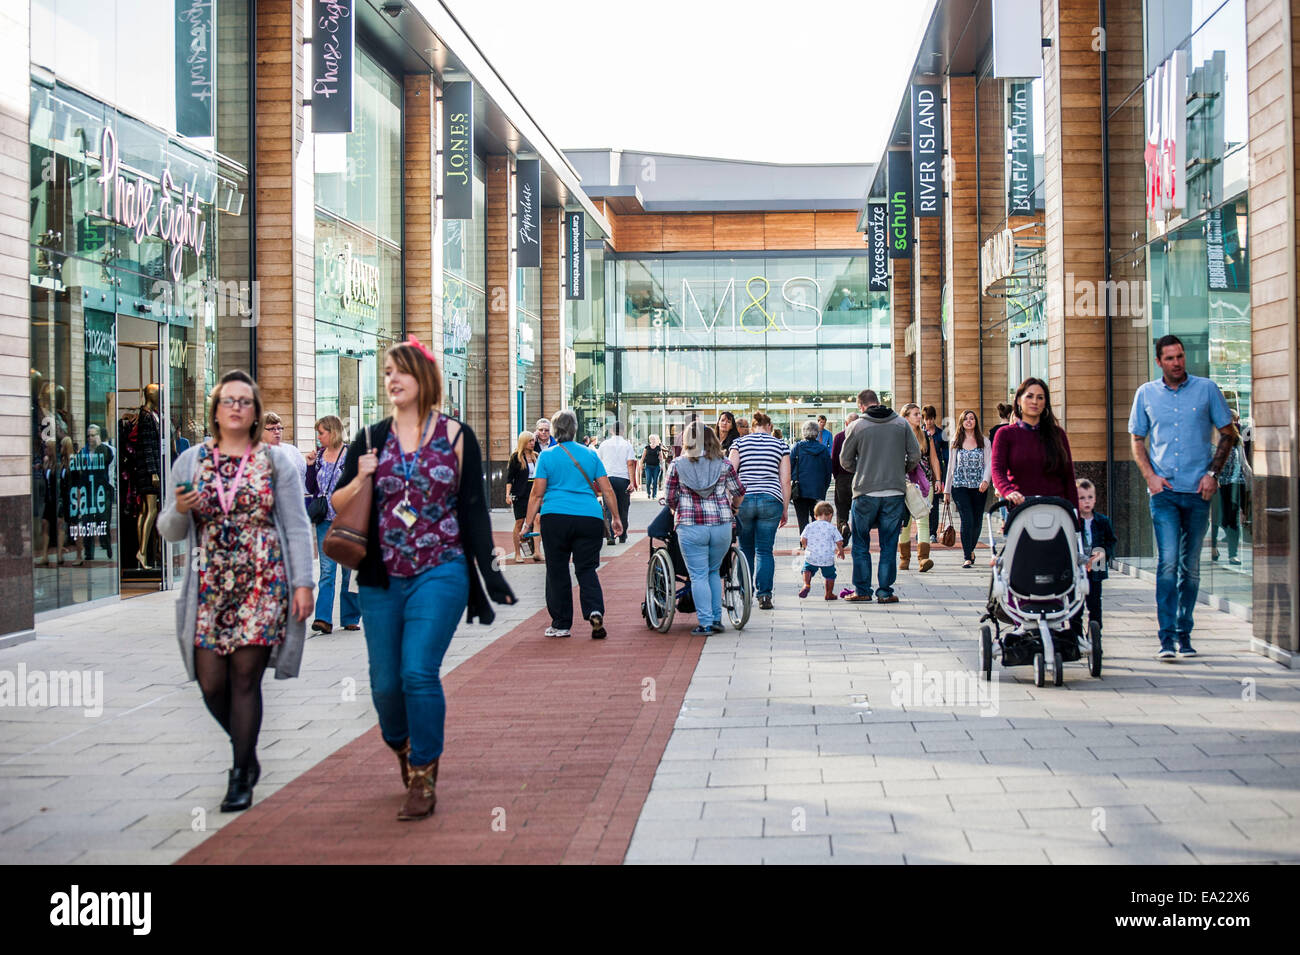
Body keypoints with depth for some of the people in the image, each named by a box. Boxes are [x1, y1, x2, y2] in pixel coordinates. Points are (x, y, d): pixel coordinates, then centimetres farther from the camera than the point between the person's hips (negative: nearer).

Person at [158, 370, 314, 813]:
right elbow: (169, 530, 12)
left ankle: (241, 777, 6)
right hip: (208, 587, 2)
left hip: (263, 584, -2)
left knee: (245, 677, -5)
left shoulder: (276, 461, 5)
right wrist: (179, 510, -11)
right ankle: (247, 753, 26)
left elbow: (297, 527, 3)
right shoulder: (191, 461, 10)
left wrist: (303, 582, -4)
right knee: (211, 682, -1)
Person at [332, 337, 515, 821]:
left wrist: (488, 570, -1)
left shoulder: (456, 435, 1)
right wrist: (360, 480, -10)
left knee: (418, 671, -16)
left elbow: (474, 507, 3)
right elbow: (337, 504, 10)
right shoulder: (371, 439, 8)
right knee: (385, 682, 6)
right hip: (382, 580, 3)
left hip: (440, 574, -3)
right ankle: (401, 744, 38)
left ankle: (423, 779, -2)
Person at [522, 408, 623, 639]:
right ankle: (595, 612, -17)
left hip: (555, 518, -2)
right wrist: (616, 518, 18)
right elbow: (607, 490, 10)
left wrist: (529, 522, 4)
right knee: (587, 568, 6)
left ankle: (561, 624, 11)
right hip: (590, 518, 2)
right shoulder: (590, 454, 10)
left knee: (557, 571, 7)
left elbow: (537, 493, 0)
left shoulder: (547, 456, 3)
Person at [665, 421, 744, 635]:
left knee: (698, 576, 4)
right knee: (714, 572, 18)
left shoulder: (678, 465, 0)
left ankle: (706, 624, 1)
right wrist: (732, 509, 32)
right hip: (721, 525, 2)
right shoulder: (724, 465, 3)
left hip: (691, 527, -2)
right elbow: (739, 492, 12)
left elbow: (669, 497, 3)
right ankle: (717, 619, 18)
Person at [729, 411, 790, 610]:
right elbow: (785, 481, 6)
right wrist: (785, 509, 12)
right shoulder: (780, 445, 8)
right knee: (765, 551, 3)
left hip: (743, 499, 0)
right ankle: (764, 595, -6)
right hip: (771, 500, 0)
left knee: (745, 549, 14)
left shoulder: (740, 442, 7)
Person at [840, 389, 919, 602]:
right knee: (889, 545, 7)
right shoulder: (901, 423, 3)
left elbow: (845, 460, 4)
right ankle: (885, 591, 7)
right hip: (895, 493, 2)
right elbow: (915, 455, 4)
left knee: (861, 544, 10)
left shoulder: (858, 426, -3)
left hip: (865, 493, -2)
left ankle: (862, 590, 10)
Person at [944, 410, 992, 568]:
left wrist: (986, 480, -16)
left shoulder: (984, 441, 8)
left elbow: (989, 463, 3)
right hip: (960, 486, -1)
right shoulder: (956, 442, 9)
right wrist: (947, 490, 11)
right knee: (967, 519, -14)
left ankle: (970, 549, 30)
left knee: (977, 521, 5)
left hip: (979, 488, 1)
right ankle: (967, 557, -12)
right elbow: (951, 466, 12)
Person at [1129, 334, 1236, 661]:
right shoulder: (1146, 394, 7)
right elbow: (1137, 440, 14)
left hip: (1197, 490, 1)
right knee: (1167, 562, -12)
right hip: (1163, 490, -1)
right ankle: (1167, 637, -13)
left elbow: (1228, 434, 9)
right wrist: (1150, 475, -1)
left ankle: (1184, 633, 18)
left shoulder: (1206, 389, 4)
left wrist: (1213, 473, -2)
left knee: (1190, 566, 7)